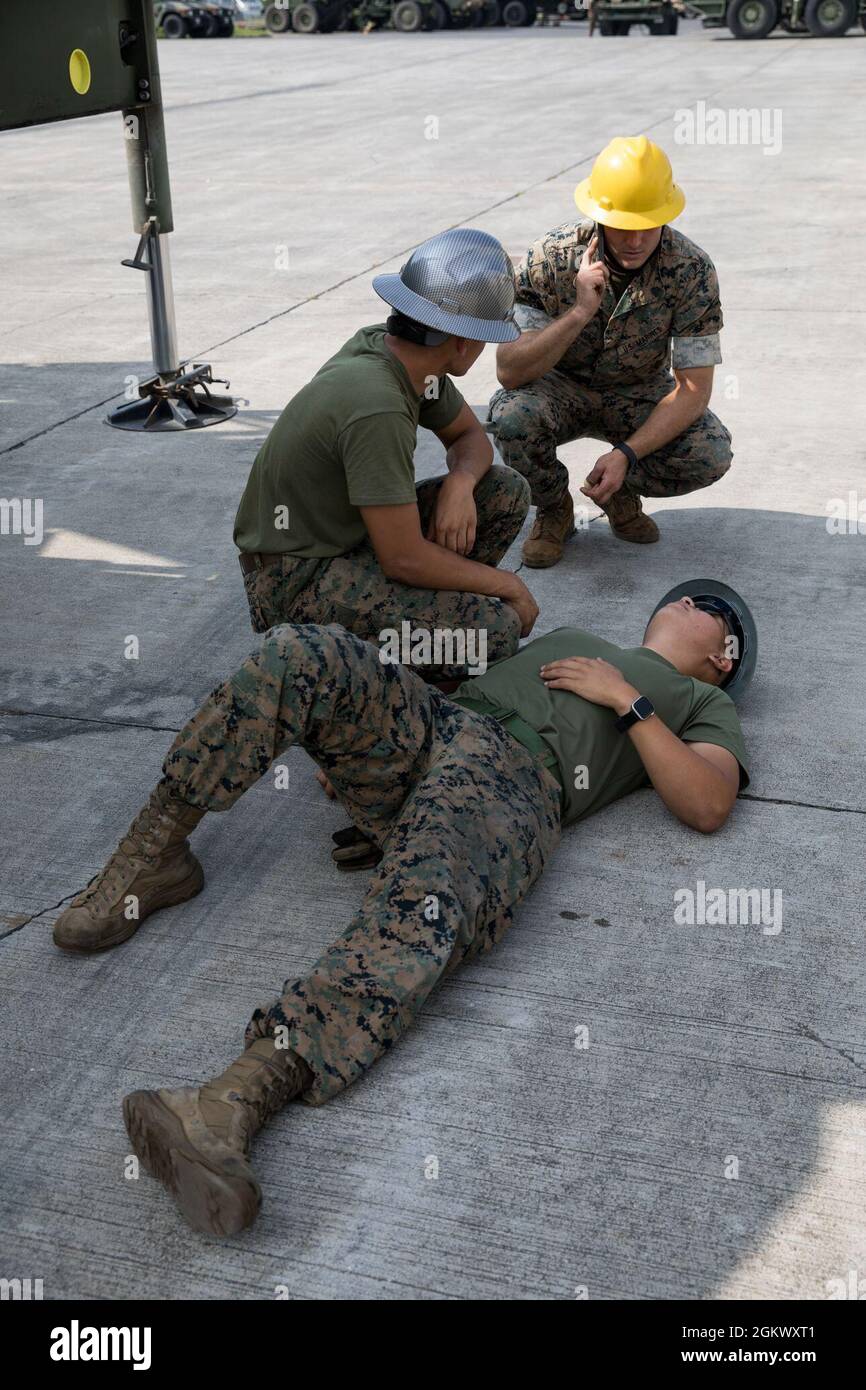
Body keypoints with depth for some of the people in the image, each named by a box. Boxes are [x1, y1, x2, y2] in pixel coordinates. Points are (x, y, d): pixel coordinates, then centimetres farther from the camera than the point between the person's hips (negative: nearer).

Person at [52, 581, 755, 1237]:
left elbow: (709, 806, 7)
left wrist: (626, 699, 3)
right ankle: (153, 858, -18)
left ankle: (237, 1102, -54)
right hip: (426, 724, 5)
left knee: (425, 913, -38)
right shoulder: (570, 637, 43)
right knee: (303, 653, -26)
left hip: (517, 780, -5)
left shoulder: (703, 704, 27)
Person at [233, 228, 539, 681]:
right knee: (495, 630, -24)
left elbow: (470, 436, 12)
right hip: (295, 579, -9)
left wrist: (461, 483, -11)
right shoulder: (376, 408, -30)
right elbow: (405, 559, -26)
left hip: (353, 531, 9)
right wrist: (506, 585, -12)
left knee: (506, 491, 3)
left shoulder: (393, 348, -3)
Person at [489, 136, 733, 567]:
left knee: (711, 454, -26)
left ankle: (619, 489, 7)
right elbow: (509, 370, -28)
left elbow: (693, 388, -19)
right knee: (512, 414, -35)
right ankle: (554, 508, -2)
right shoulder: (552, 257, -23)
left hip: (639, 395, 1)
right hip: (561, 387, -1)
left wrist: (626, 453, -33)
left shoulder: (693, 271, -22)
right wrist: (580, 312, -42)